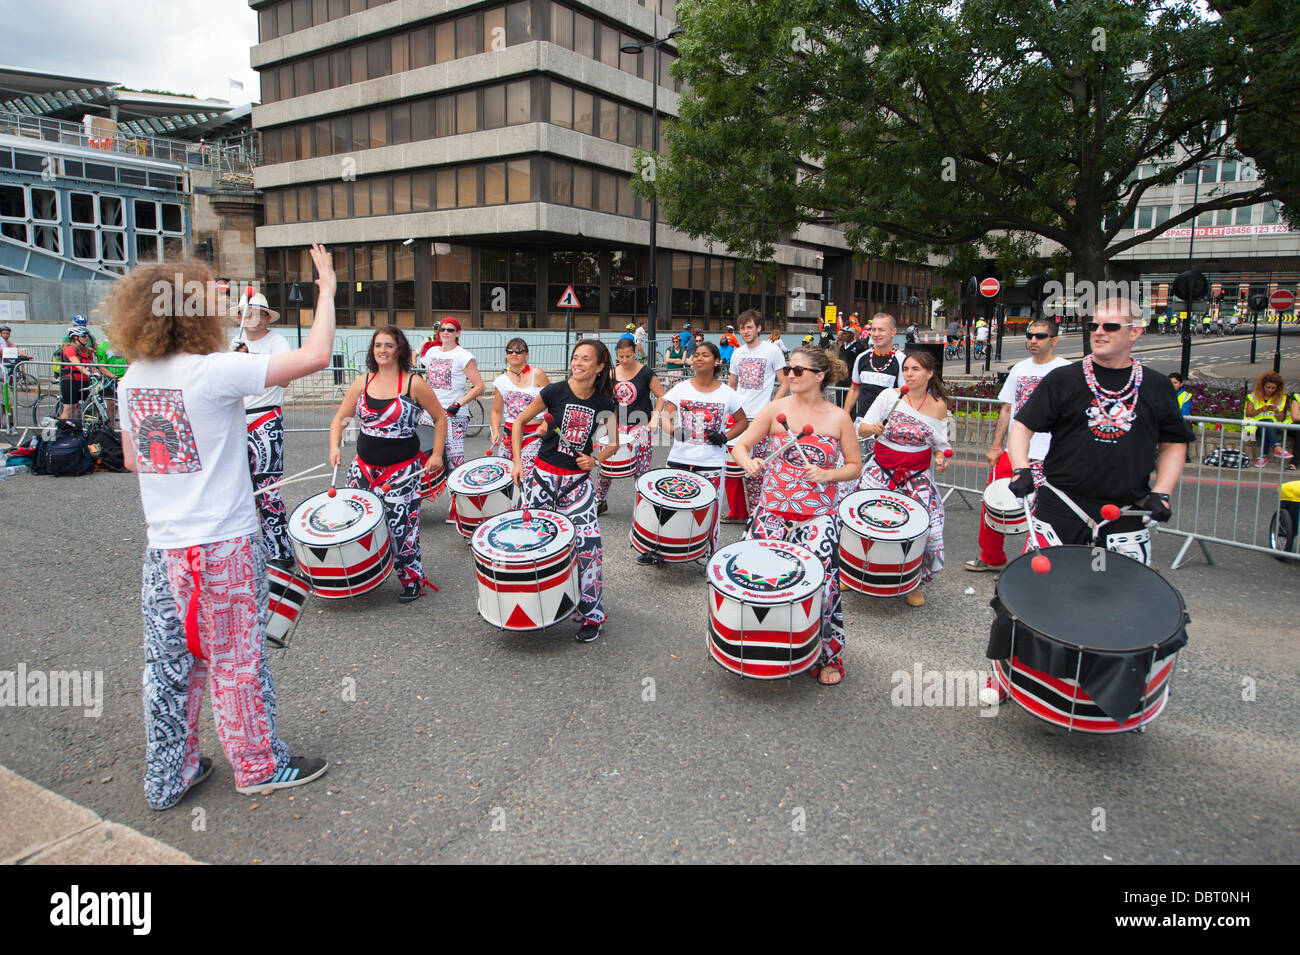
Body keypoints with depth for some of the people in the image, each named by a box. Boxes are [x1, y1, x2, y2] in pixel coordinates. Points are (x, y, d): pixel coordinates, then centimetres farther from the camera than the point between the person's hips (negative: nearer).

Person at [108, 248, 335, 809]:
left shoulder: (133, 379, 5)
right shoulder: (213, 371, -17)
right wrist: (326, 290, -9)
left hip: (163, 548, 6)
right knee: (236, 660, 8)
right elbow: (315, 356, -21)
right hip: (223, 545, -6)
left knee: (170, 664, 14)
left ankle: (167, 778, 27)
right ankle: (259, 765, 24)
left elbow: (132, 459, 16)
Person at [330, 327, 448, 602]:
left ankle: (413, 580, 14)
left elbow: (440, 418, 1)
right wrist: (334, 447, -7)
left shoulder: (414, 384, -6)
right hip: (365, 467, 5)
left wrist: (437, 454, -6)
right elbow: (339, 418, 10)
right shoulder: (362, 383, 6)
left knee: (399, 525, -6)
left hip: (402, 470, -5)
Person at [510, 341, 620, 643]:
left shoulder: (605, 403, -3)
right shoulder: (555, 392, -8)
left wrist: (595, 459, -9)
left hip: (578, 480, 0)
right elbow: (520, 422, 3)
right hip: (544, 476, 0)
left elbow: (614, 444, 10)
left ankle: (590, 615, 5)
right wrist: (517, 461, -4)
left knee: (587, 543, -10)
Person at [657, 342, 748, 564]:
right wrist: (672, 429, -27)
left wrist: (725, 437, -4)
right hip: (679, 460, 1)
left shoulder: (727, 394, 2)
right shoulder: (681, 389, 3)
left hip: (712, 464, -1)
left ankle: (708, 556, 23)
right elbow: (664, 416, -4)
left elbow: (743, 421, 13)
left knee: (709, 511, 5)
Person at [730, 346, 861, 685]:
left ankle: (829, 657, 9)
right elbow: (741, 444, 3)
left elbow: (854, 466, 6)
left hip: (819, 513, -1)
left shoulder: (839, 418, 0)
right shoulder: (776, 409, 2)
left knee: (819, 576, -14)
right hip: (773, 507, 2)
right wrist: (748, 462, -19)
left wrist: (827, 474, -13)